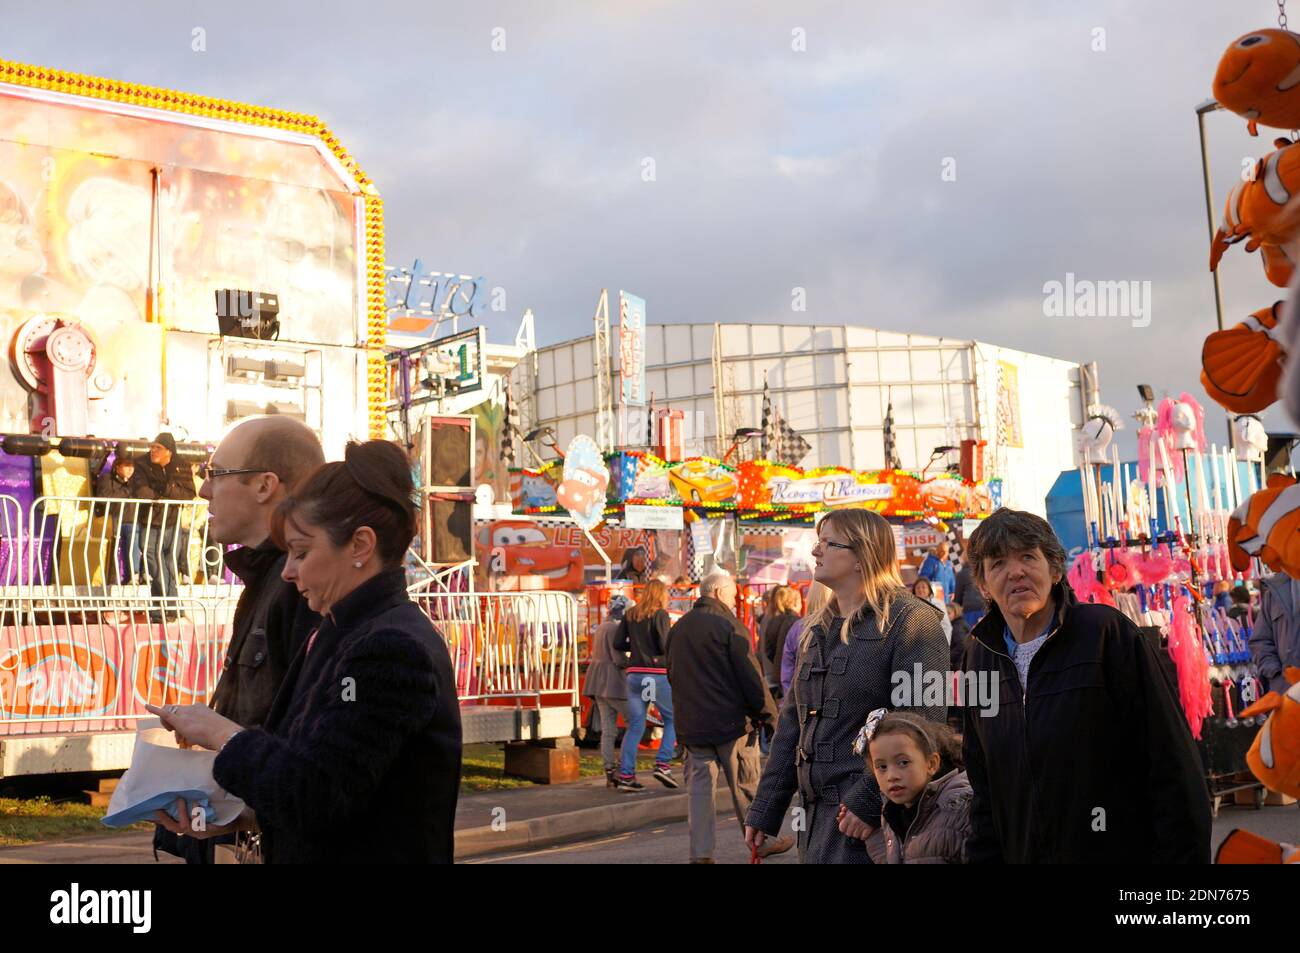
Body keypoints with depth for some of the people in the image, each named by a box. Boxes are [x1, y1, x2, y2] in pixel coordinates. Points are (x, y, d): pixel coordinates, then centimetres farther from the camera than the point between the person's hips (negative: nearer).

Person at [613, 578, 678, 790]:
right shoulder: (660, 615, -7)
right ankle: (663, 764, -1)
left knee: (635, 726, 9)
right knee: (672, 719, 10)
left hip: (634, 674, 6)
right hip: (658, 675, -6)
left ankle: (626, 775, 7)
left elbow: (618, 643, 9)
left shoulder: (630, 615, 10)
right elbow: (665, 646, -13)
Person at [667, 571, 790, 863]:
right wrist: (766, 712, -6)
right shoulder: (727, 624, -11)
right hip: (730, 720, -5)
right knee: (746, 785, 8)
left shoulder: (678, 628, 10)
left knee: (699, 786, 6)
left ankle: (701, 852, 3)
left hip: (691, 725, 5)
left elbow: (672, 675, 18)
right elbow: (749, 673, -13)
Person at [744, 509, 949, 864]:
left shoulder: (910, 620, -8)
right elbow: (792, 725, 16)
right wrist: (764, 811, 13)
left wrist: (868, 802, -21)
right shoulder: (817, 630, 15)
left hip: (871, 819, -7)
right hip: (816, 814, 7)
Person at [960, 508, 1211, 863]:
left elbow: (1172, 762, -13)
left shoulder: (1107, 632, -12)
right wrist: (985, 857, 5)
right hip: (1021, 854, 5)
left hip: (1122, 851, -4)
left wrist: (1183, 855, -16)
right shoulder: (980, 656, 4)